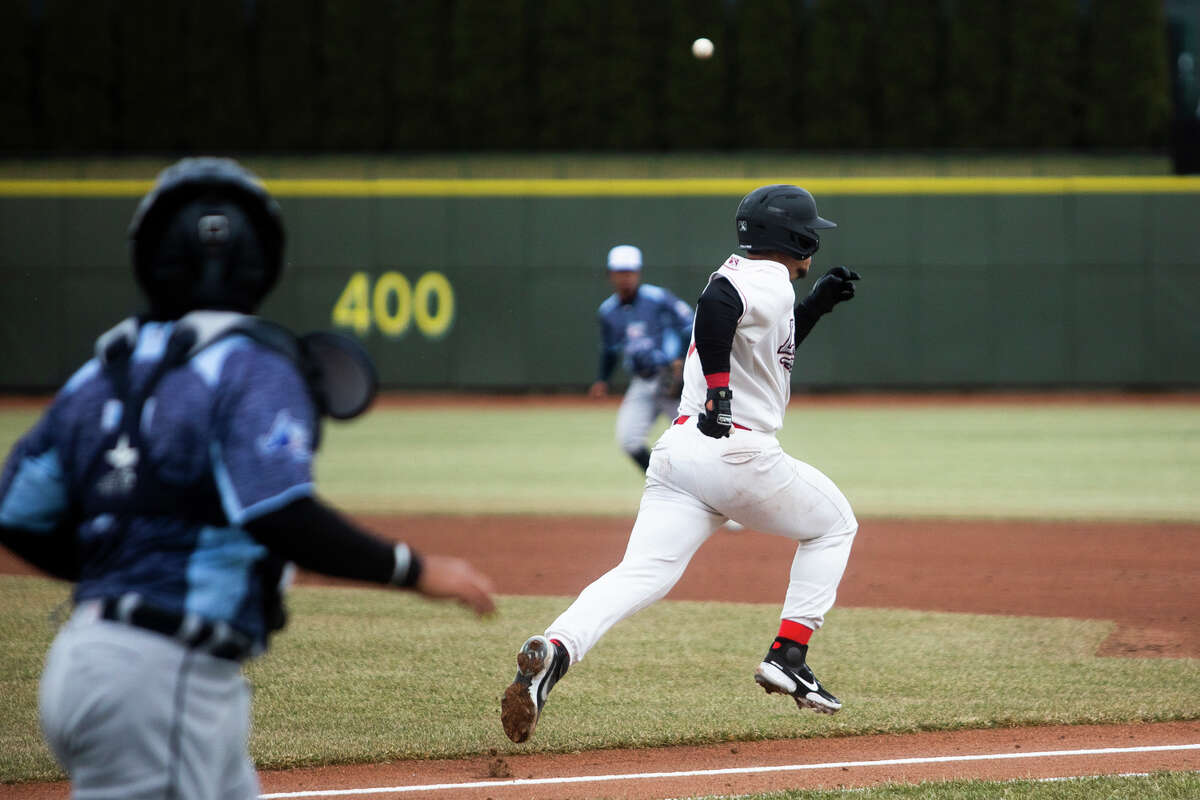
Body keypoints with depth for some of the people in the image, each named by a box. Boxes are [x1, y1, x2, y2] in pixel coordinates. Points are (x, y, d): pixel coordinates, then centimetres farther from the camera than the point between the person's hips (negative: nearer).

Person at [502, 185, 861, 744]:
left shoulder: (745, 276, 23)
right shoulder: (770, 282, -5)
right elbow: (716, 302, -26)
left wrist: (817, 303, 30)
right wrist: (720, 390, -28)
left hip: (677, 449, 7)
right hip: (738, 451, -7)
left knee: (642, 573, -8)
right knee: (833, 525, 19)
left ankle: (555, 648, -35)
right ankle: (788, 657, 8)